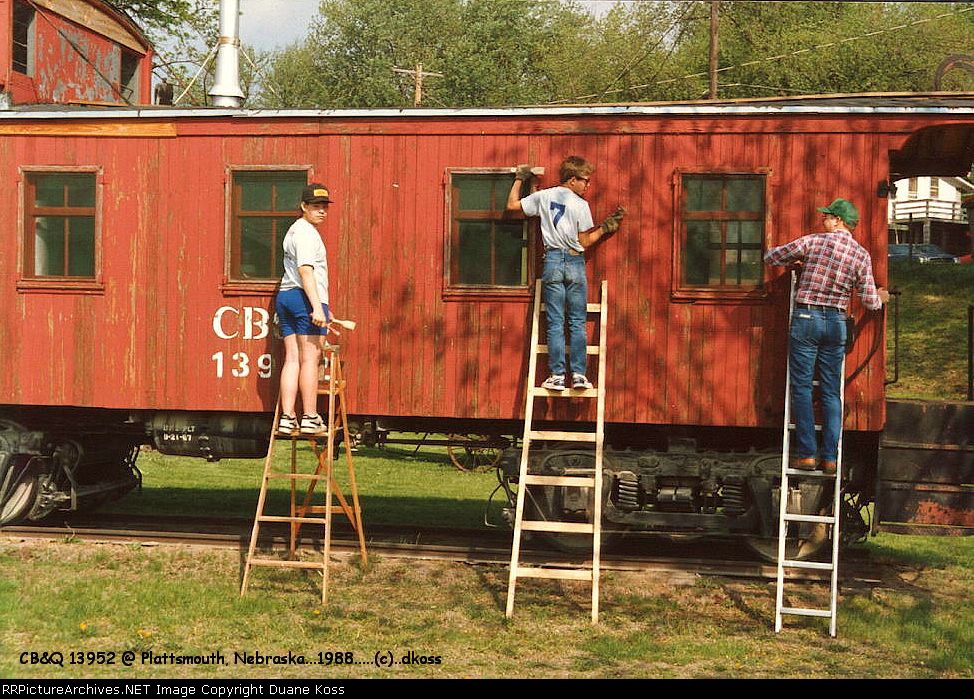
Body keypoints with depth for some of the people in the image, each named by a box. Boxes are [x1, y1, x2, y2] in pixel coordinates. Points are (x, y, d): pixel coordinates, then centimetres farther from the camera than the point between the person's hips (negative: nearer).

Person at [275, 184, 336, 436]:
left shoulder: (294, 230, 24)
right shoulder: (306, 232, -9)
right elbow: (306, 271, -21)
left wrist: (322, 307, 35)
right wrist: (317, 307, -27)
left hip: (284, 296, 10)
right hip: (306, 299, -10)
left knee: (292, 359, 5)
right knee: (310, 359, -6)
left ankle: (287, 418, 1)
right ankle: (310, 418, -5)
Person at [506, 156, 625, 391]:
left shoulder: (544, 197, 4)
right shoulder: (581, 205, -3)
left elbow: (512, 205, 16)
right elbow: (585, 242, 2)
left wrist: (519, 179, 28)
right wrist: (606, 227, 14)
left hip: (552, 262, 2)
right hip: (575, 262, -2)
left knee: (555, 323, 2)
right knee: (577, 323, 4)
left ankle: (557, 376, -1)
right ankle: (578, 374, 0)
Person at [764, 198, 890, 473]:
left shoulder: (812, 241, -6)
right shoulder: (862, 255, 2)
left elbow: (771, 256, 2)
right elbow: (870, 301, 1)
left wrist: (796, 260, 23)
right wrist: (880, 298, 25)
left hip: (806, 319, -3)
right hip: (836, 323, 3)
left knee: (802, 387, 1)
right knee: (831, 392, 8)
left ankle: (807, 455, -2)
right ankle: (830, 457, 6)